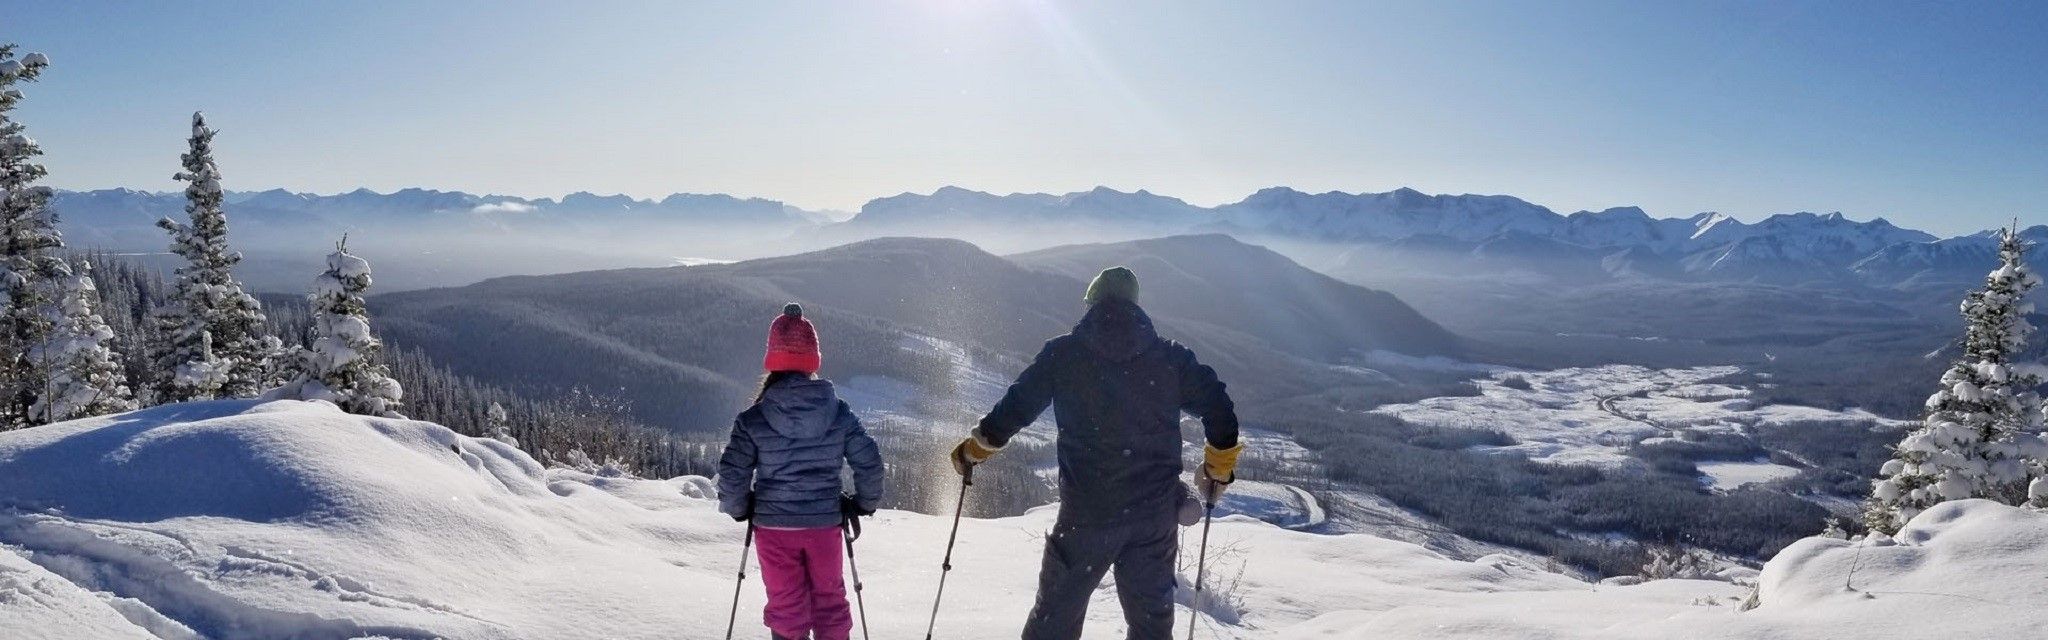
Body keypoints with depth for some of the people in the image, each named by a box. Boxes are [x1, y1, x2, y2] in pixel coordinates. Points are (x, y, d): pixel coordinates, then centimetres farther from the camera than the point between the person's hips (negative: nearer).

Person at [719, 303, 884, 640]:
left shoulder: (753, 420, -12)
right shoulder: (839, 413, -7)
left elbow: (732, 476, -12)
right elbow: (869, 463, -4)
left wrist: (738, 509, 8)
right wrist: (863, 503, 13)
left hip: (773, 526, -1)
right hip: (825, 524, 2)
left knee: (786, 607, 13)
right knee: (829, 600, 19)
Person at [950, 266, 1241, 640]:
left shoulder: (1063, 355, 0)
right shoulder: (1169, 357, 4)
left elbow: (1015, 408, 2)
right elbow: (1218, 409, 3)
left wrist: (974, 450, 17)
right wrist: (1218, 469, 18)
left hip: (1086, 512, -2)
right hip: (1156, 512, 2)